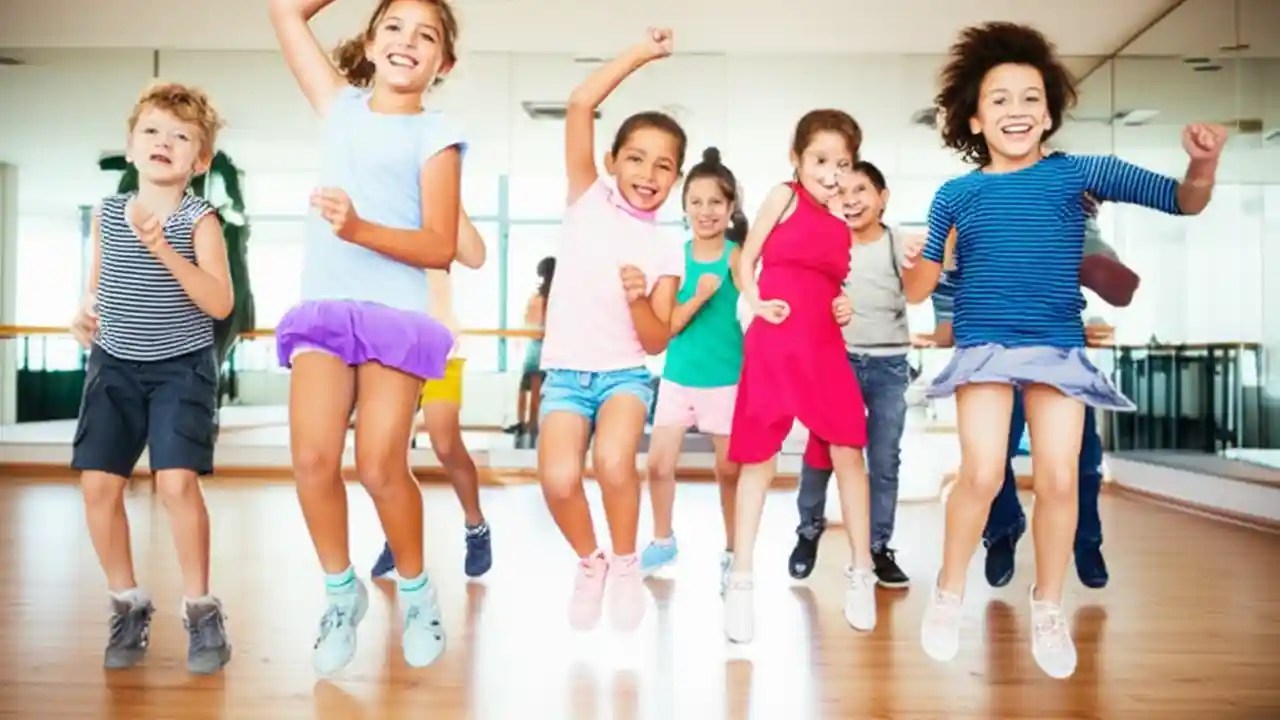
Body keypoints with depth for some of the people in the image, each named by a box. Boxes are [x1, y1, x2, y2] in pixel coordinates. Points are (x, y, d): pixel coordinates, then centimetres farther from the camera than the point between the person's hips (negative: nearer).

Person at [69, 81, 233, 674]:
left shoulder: (199, 220, -8)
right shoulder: (107, 214, 5)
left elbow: (220, 304, -18)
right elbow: (97, 283, 18)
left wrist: (165, 251, -27)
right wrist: (83, 314, -3)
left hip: (182, 368, -4)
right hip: (114, 366, 4)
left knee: (177, 482, -16)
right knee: (98, 485, -3)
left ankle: (200, 609, 3)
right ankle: (128, 605, 17)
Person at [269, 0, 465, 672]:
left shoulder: (436, 135, 2)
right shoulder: (342, 107, 14)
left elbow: (440, 247, -7)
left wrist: (360, 229, -20)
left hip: (395, 313, -4)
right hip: (323, 308, 4)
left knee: (380, 467, -11)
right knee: (312, 459, -9)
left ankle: (416, 591, 14)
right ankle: (342, 592, 13)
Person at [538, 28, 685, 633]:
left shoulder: (665, 254, 2)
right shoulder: (588, 200, 1)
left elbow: (657, 341, -3)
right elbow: (580, 105, -8)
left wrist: (638, 300, -22)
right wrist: (641, 54, -6)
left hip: (626, 373, 0)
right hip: (565, 372, 0)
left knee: (614, 462, -28)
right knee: (558, 479, -22)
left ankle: (625, 565, 1)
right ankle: (589, 563, 10)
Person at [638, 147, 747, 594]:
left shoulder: (737, 256, -7)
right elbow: (666, 326, -5)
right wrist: (699, 297, -21)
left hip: (727, 380, -2)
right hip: (677, 378, 2)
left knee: (730, 470, 7)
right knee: (659, 464, 5)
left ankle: (733, 553, 24)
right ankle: (663, 542, 27)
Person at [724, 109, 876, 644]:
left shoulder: (843, 221, 12)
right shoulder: (784, 196, 1)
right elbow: (746, 259, 2)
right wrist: (755, 301, -14)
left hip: (826, 348, 4)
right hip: (773, 344, -4)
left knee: (849, 453, 0)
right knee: (759, 460, 2)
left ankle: (861, 574, 15)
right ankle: (741, 583, 12)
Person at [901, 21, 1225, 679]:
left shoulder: (1078, 172, 1)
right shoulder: (956, 194, 2)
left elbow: (1183, 202, 1)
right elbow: (917, 291, 5)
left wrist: (1203, 163, -20)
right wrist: (921, 259, -17)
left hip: (1059, 348, 1)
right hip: (984, 346, -1)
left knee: (1059, 478, -6)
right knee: (982, 474, -15)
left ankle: (1048, 608, 18)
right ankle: (948, 594, 10)